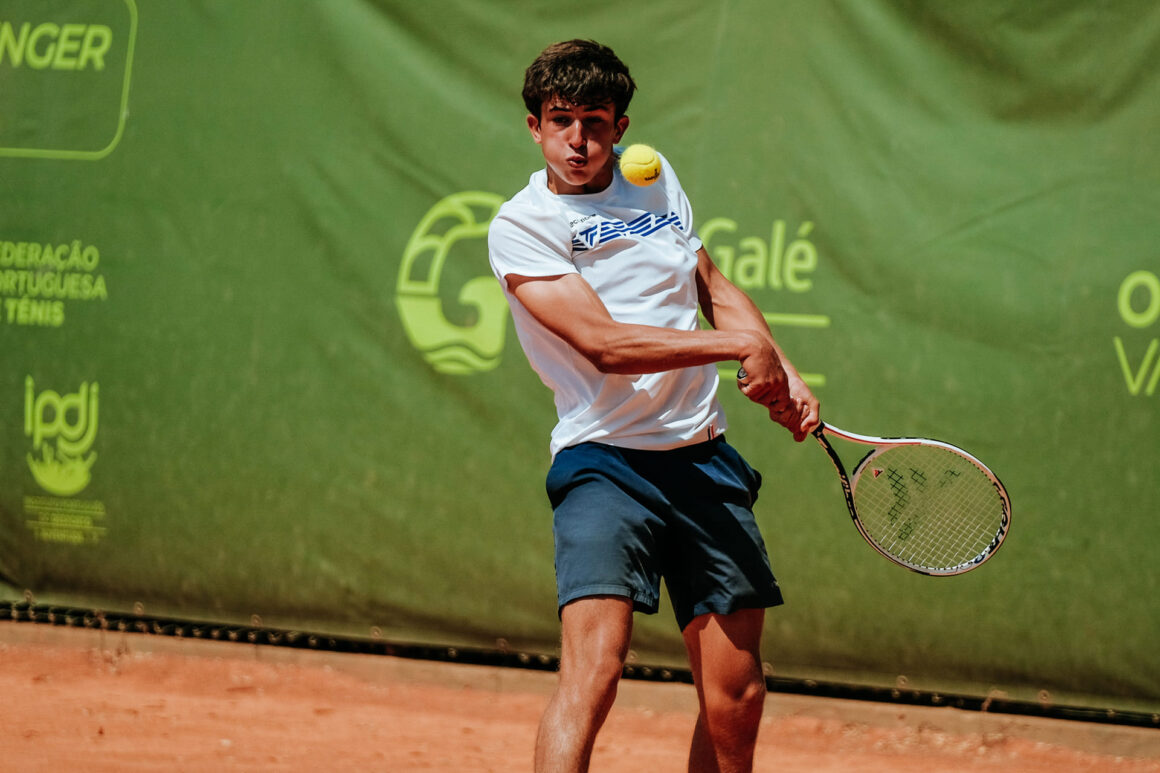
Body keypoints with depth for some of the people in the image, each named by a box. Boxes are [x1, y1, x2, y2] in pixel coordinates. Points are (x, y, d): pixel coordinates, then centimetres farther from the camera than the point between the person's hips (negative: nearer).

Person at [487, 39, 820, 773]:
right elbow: (606, 343, -17)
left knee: (736, 699, 3)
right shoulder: (520, 226, -7)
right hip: (607, 463, -6)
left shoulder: (655, 178, 12)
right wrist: (741, 343, -18)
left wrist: (786, 376, 12)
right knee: (593, 668, -25)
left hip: (705, 459, 6)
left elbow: (715, 289, 25)